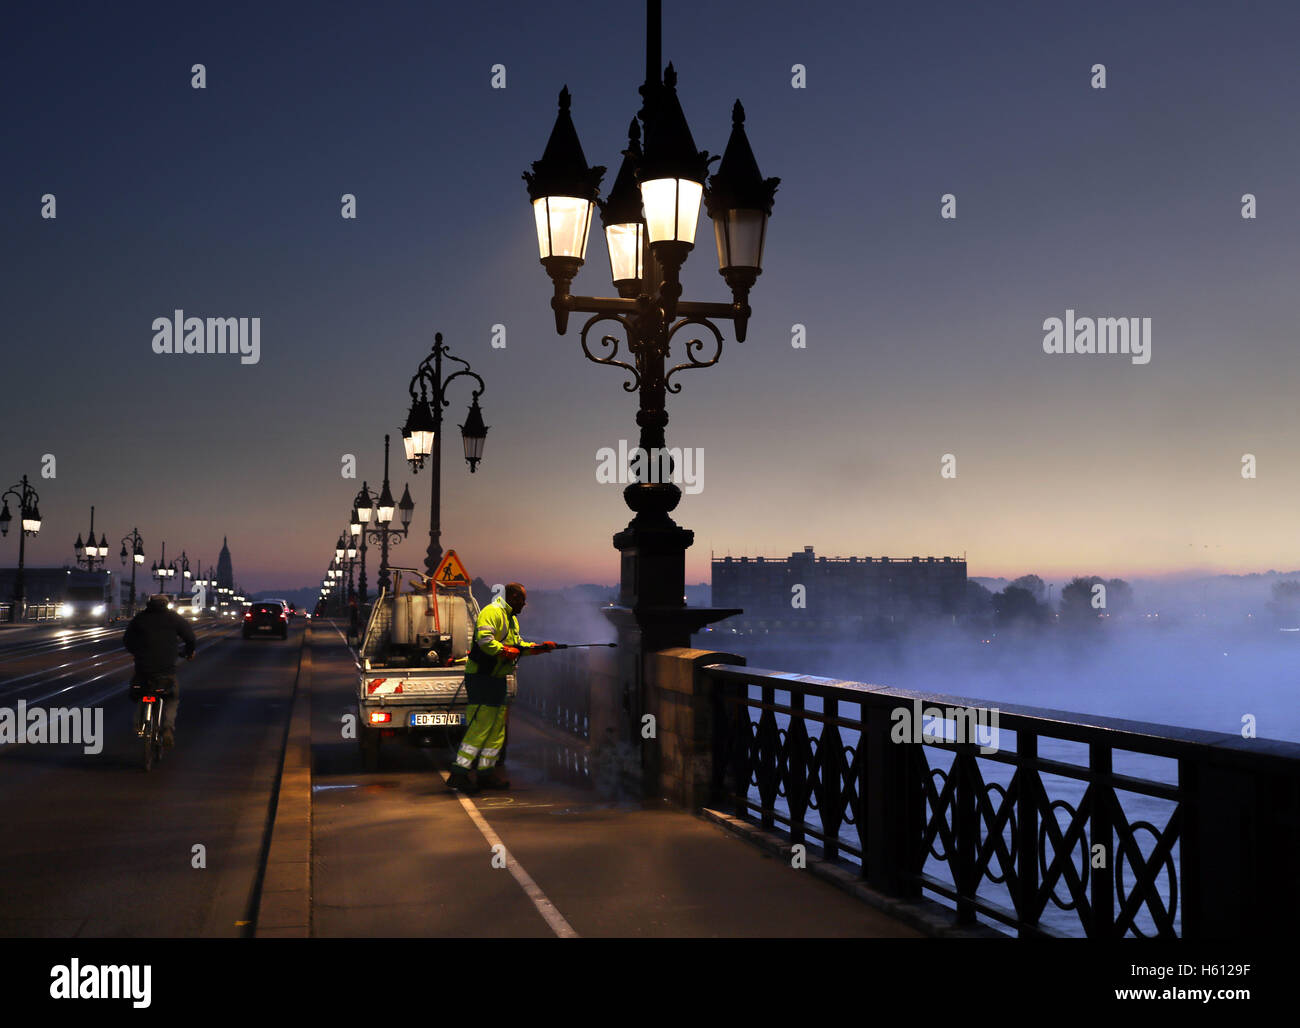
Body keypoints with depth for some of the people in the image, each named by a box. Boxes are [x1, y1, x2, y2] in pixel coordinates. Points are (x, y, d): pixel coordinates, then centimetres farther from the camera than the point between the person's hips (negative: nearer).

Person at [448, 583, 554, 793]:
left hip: (497, 678, 10)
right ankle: (459, 773, -11)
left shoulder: (512, 619, 21)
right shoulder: (492, 612, -12)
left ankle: (487, 772, 17)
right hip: (481, 676, -10)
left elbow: (518, 645, 27)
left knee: (497, 728, 11)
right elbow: (484, 640, -26)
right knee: (481, 726, -13)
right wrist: (505, 651, -24)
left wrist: (539, 647, 16)